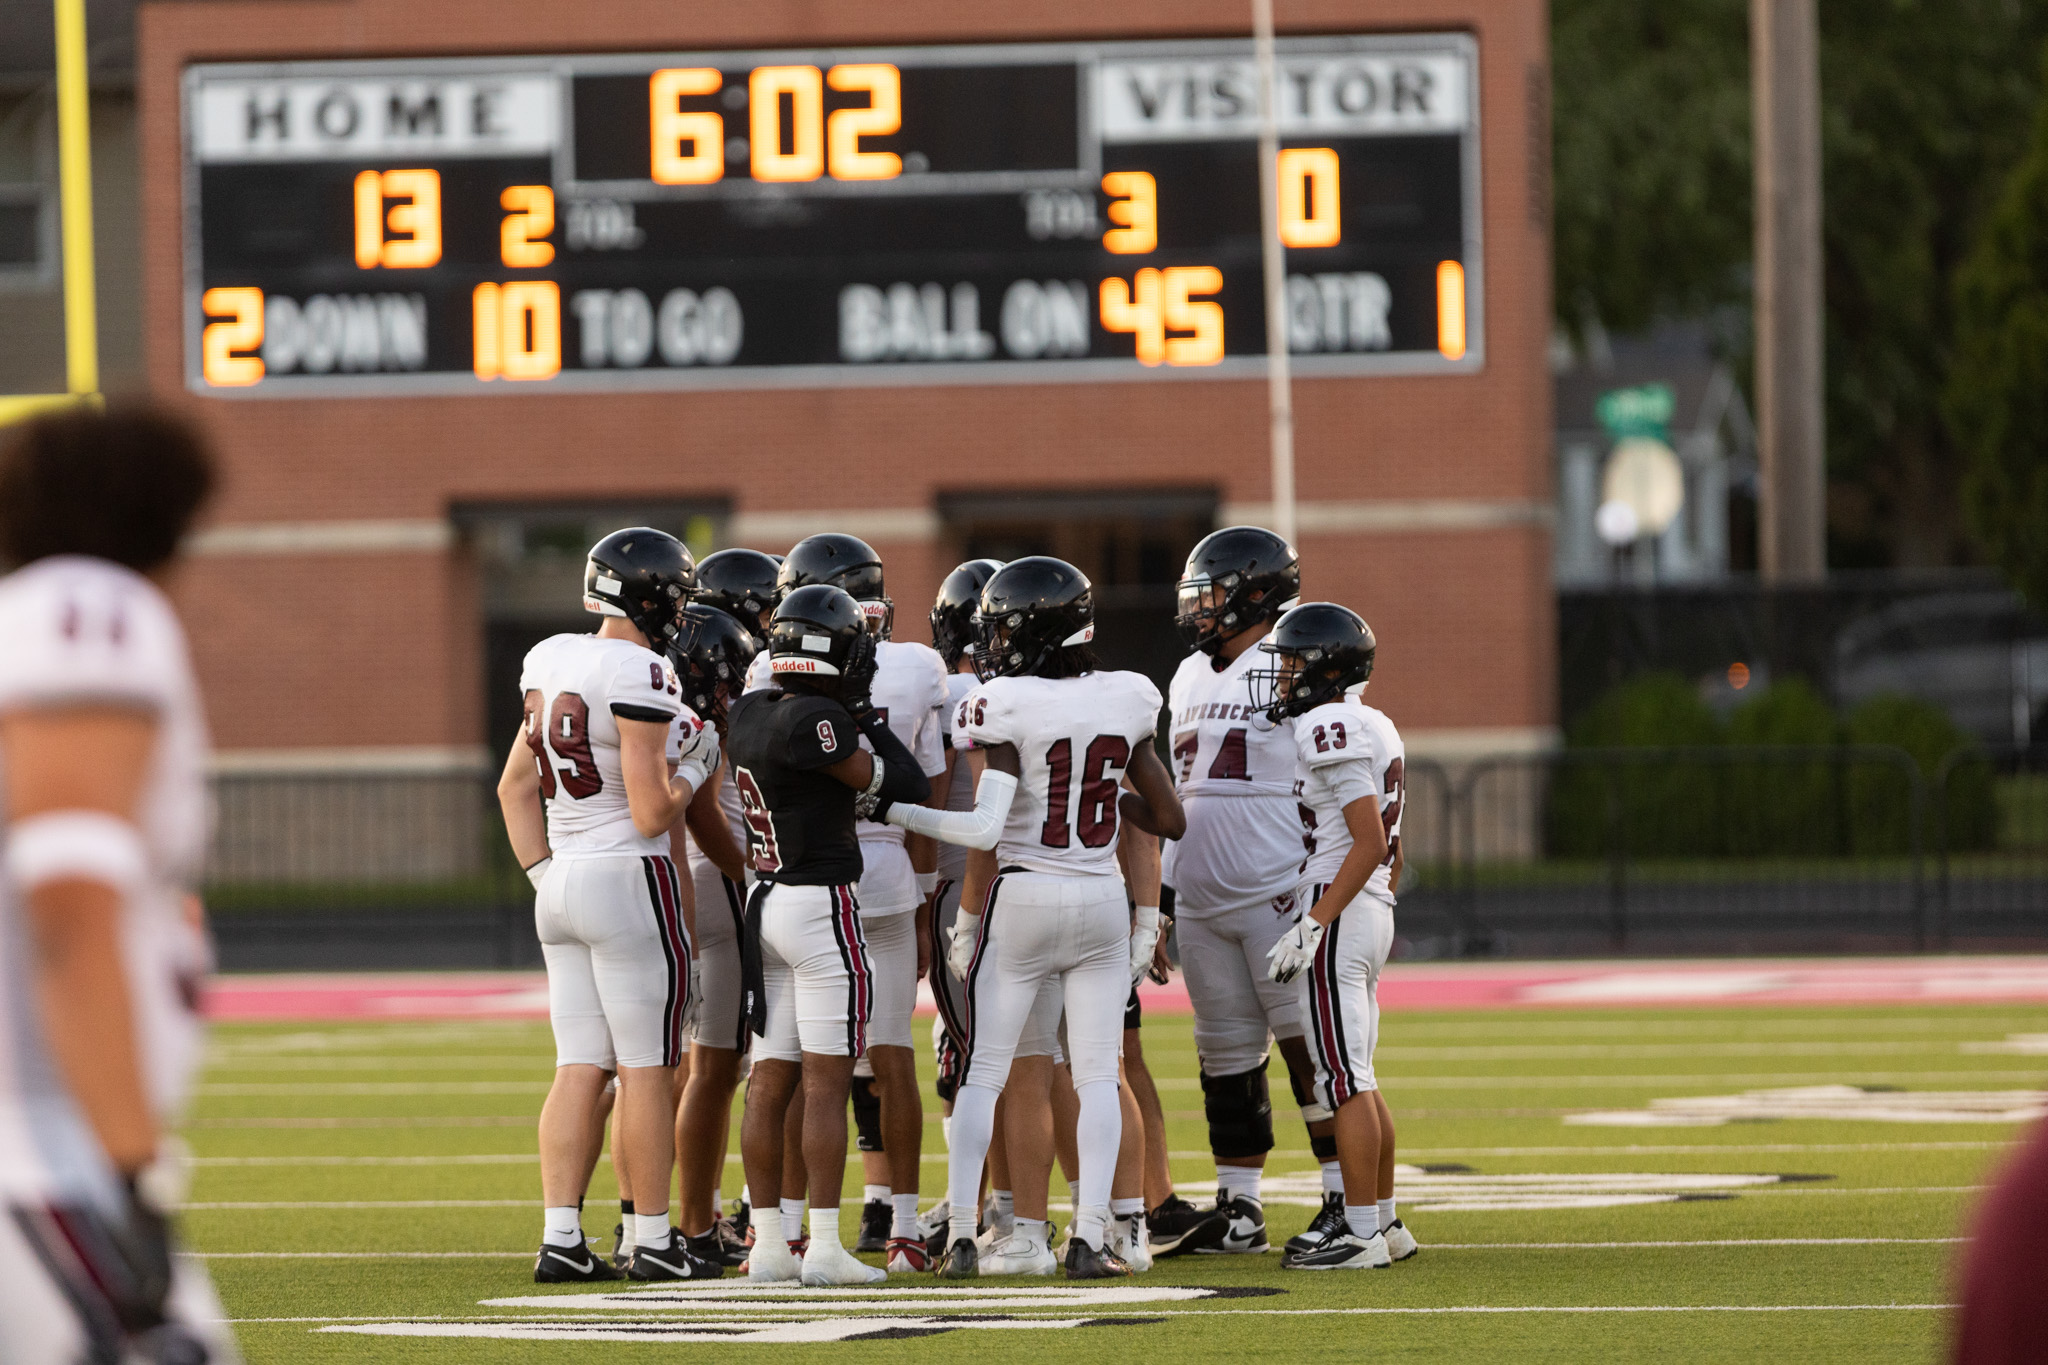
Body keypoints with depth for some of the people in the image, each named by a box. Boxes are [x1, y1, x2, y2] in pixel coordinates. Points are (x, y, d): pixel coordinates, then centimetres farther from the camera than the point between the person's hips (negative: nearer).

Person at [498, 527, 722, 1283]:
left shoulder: (555, 663, 8)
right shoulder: (640, 675, -16)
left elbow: (515, 785, 15)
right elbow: (652, 813, -17)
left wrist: (544, 875, 16)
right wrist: (696, 765, 0)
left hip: (563, 881, 8)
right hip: (628, 881, -8)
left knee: (580, 1067, 8)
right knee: (647, 1070, 0)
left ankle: (560, 1237, 5)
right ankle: (652, 1242, 4)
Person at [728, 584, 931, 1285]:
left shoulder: (750, 711, 7)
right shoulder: (812, 719, -19)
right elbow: (903, 786, -9)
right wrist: (866, 714, 1)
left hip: (765, 903, 8)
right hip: (821, 905, -8)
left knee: (770, 1082, 8)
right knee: (827, 1083, -4)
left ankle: (767, 1246, 10)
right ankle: (825, 1248, -4)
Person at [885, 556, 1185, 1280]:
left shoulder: (1009, 711, -13)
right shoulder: (1123, 704, 1)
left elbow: (984, 829, -18)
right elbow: (1170, 820, 8)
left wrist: (901, 814, -7)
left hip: (1021, 896, -3)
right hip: (1100, 897, 3)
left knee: (982, 1074, 5)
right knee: (1098, 1076, 6)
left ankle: (960, 1236, 0)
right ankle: (1090, 1236, -2)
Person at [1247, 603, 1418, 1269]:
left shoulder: (1331, 729, -15)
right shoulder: (1374, 728, 14)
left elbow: (1370, 842, -21)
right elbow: (1390, 850, 19)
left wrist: (1313, 924, -21)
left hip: (1337, 914, -10)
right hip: (1374, 912, 10)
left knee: (1343, 1078, -6)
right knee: (1356, 1078, 15)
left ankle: (1361, 1232, -5)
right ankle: (1383, 1220, 19)